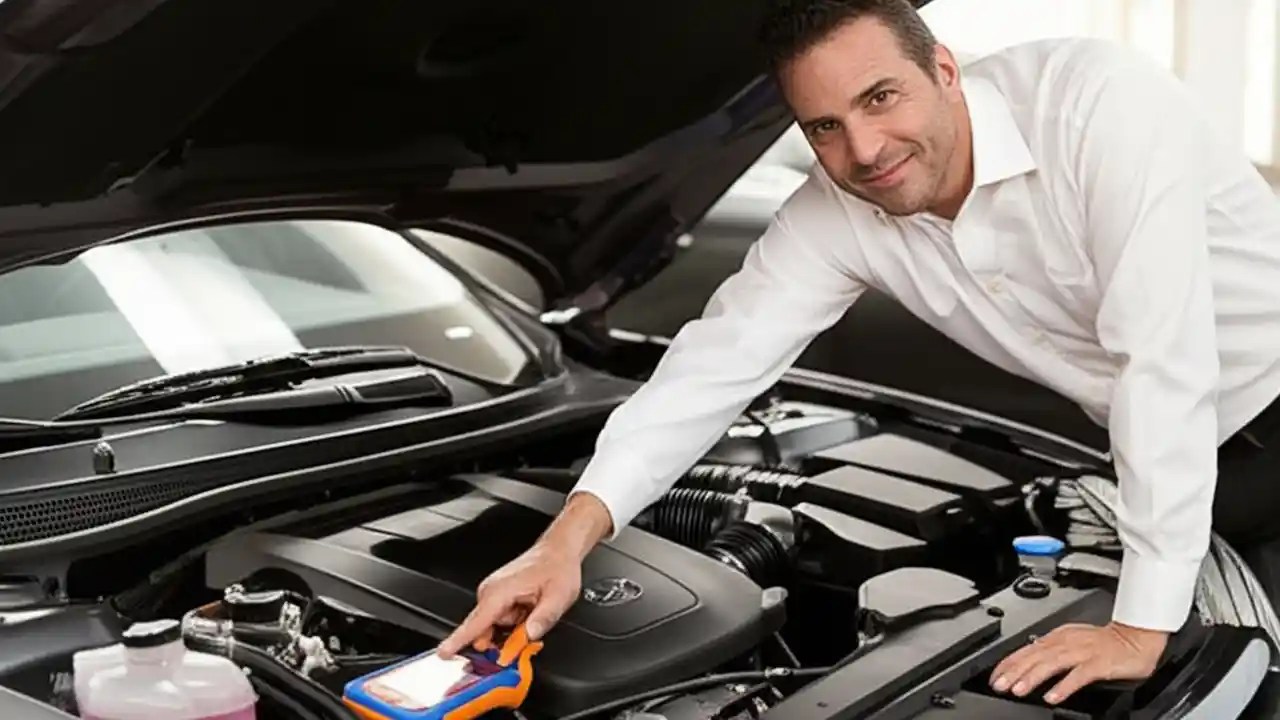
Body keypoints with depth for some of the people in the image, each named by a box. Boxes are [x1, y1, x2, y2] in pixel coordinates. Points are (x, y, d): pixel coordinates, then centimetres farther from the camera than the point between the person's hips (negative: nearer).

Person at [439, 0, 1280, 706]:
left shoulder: (1096, 98, -32)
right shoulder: (838, 216, -14)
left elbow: (1162, 356, -35)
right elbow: (720, 359, -18)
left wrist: (1141, 626, -35)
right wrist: (571, 535, -30)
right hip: (1187, 451, 5)